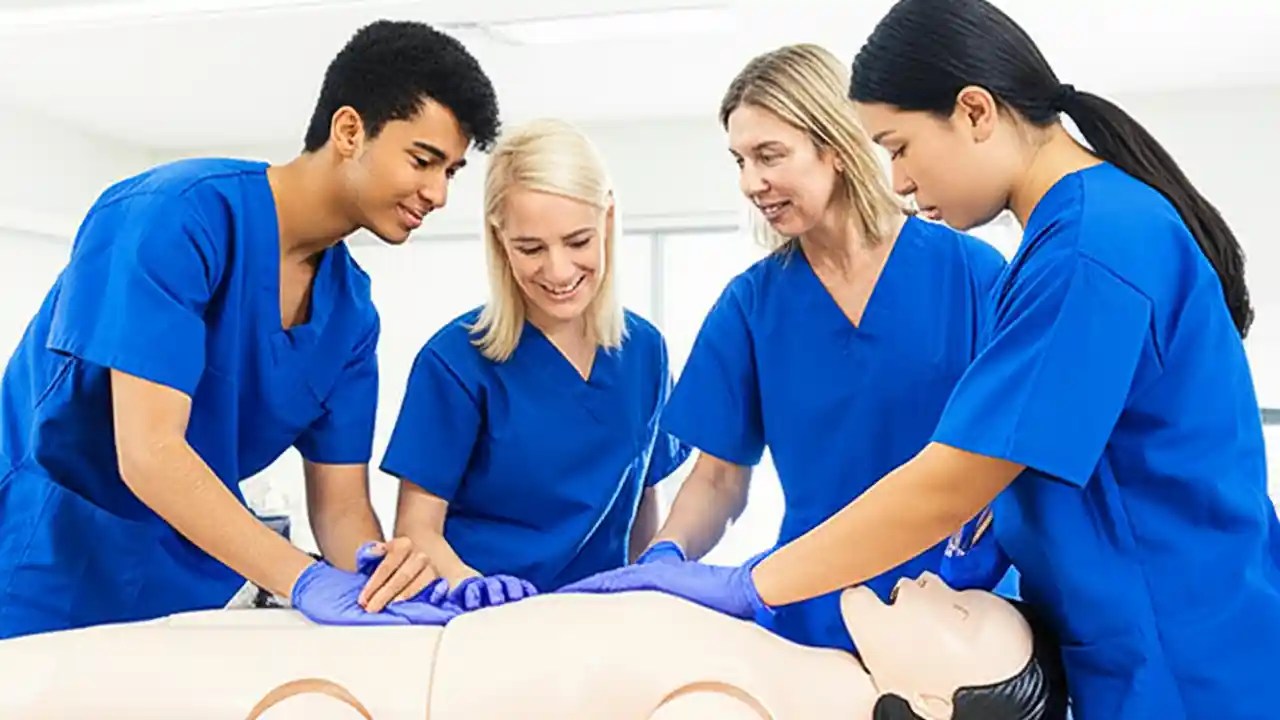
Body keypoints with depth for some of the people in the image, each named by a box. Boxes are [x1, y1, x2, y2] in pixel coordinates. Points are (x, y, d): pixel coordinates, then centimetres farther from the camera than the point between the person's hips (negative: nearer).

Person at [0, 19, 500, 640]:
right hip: (50, 586, -6)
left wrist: (380, 570, -23)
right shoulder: (180, 215, -21)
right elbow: (148, 452, -27)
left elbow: (340, 502, -2)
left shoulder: (351, 310, -1)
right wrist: (307, 582, -33)